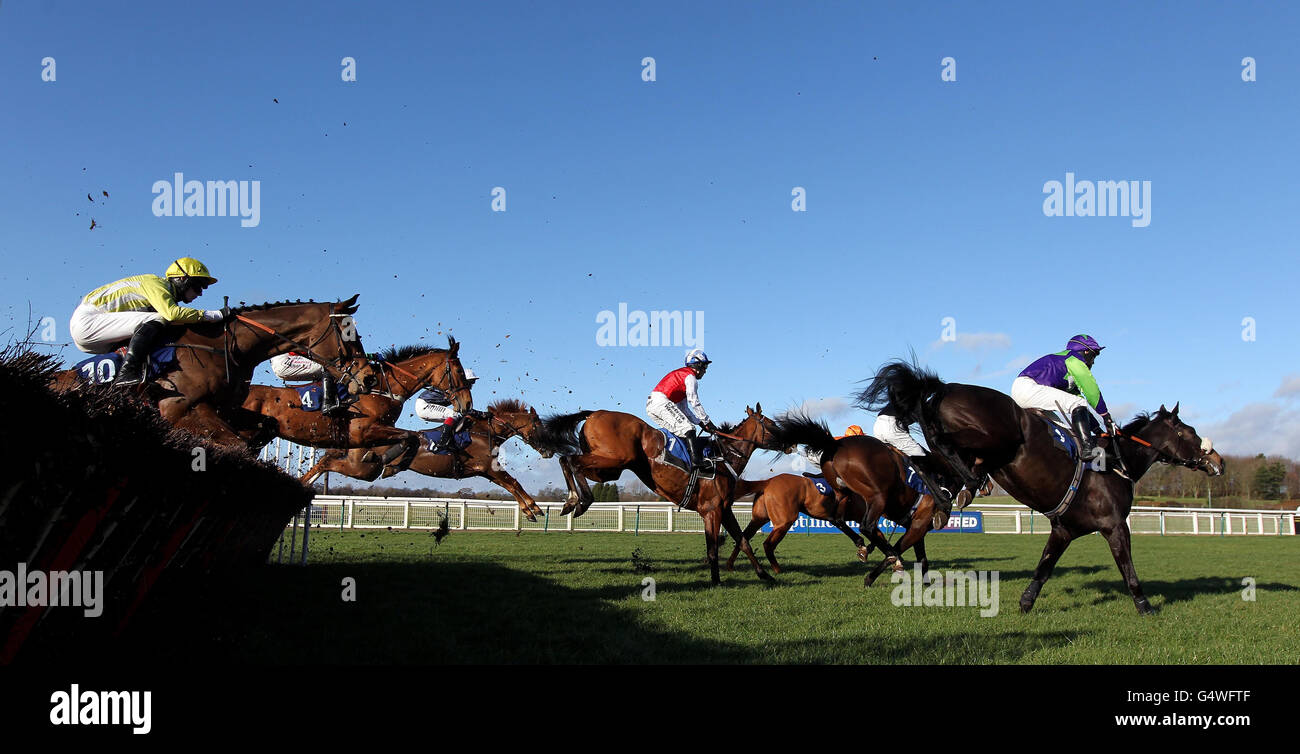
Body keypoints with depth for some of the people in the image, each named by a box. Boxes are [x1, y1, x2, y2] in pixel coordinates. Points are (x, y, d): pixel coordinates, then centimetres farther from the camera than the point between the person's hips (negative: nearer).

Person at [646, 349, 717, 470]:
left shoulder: (681, 374, 31)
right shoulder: (690, 377, 2)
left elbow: (683, 408, 28)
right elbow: (694, 402, -7)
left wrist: (700, 422, 20)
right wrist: (707, 422, -1)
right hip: (661, 402, -10)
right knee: (688, 429, -16)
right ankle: (696, 461, -30)